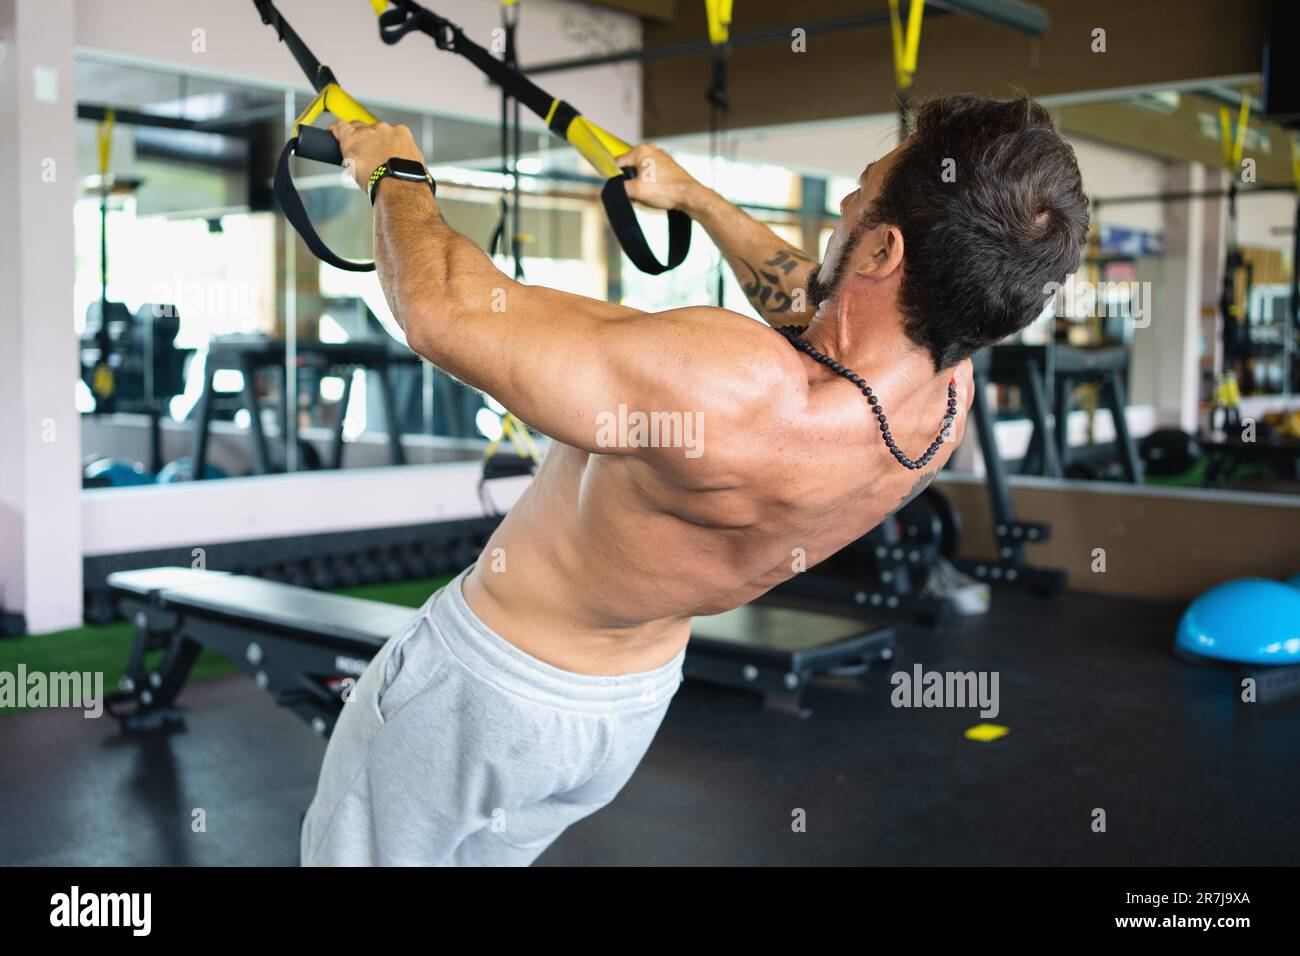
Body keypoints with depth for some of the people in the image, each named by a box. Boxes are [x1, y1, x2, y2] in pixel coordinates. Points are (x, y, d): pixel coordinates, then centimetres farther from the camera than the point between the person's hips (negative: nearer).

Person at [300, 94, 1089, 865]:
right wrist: (693, 196, 21)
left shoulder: (729, 393, -41)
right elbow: (812, 302, 8)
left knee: (354, 851, 20)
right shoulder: (944, 389, -16)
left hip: (486, 688, -6)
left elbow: (444, 308, -32)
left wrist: (396, 173, -11)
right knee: (487, 852, 31)